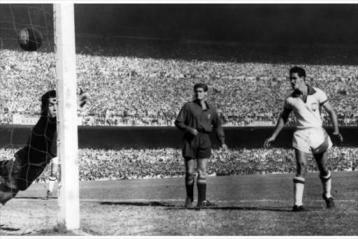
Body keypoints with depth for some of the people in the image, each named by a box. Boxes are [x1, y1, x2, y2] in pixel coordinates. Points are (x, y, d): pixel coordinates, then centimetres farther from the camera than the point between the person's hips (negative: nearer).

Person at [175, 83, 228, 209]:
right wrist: (189, 129, -17)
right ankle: (189, 199, 18)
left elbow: (217, 125, 20)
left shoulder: (211, 109, 10)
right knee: (190, 172, 1)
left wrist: (222, 142, 10)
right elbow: (178, 122, 0)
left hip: (204, 141, 2)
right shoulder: (188, 106, 0)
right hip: (190, 141, -2)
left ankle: (202, 201, -8)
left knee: (202, 171, -6)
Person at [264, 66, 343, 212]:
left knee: (323, 169, 10)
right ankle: (297, 203, -17)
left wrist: (336, 131, -10)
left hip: (318, 134, 0)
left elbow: (331, 111, 1)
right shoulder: (290, 99, 0)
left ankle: (327, 195, 37)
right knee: (301, 167, -15)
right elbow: (283, 118, 14)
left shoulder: (317, 94, -5)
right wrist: (273, 136, 12)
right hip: (301, 135, 0)